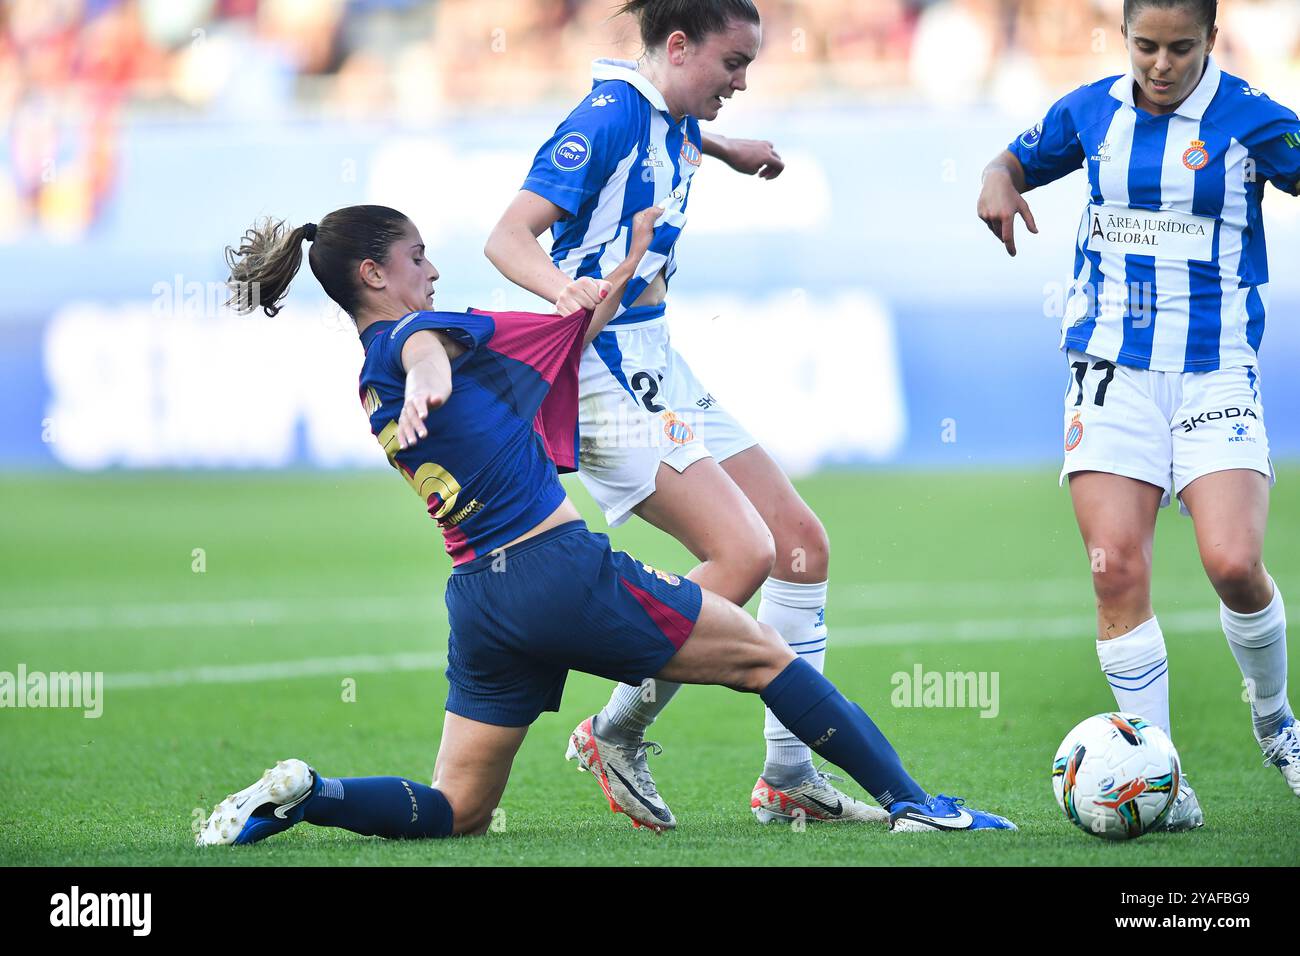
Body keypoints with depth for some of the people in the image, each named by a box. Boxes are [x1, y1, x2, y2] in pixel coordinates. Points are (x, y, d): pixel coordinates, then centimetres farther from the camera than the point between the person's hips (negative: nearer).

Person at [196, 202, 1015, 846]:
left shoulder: (370, 391, 18)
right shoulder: (418, 334, -5)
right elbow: (425, 348, -33)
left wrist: (630, 263, 23)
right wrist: (426, 385, -57)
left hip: (480, 602, 8)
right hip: (562, 571, -8)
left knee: (456, 811, 13)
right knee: (763, 653, 7)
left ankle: (303, 794, -9)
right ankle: (910, 802, 4)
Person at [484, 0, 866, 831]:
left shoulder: (672, 121, 10)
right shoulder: (609, 118, -17)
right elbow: (508, 237, -25)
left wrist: (732, 151, 49)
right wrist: (564, 287, -44)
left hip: (660, 371, 10)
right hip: (607, 379, -10)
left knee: (803, 542, 6)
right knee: (745, 552, -20)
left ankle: (789, 777, 12)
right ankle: (616, 733, -4)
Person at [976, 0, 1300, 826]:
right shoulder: (1093, 112, 7)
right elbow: (1020, 160, 24)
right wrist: (999, 183, 1)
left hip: (1216, 373, -3)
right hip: (1112, 371, 3)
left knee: (1233, 561, -17)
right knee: (1116, 569, -10)